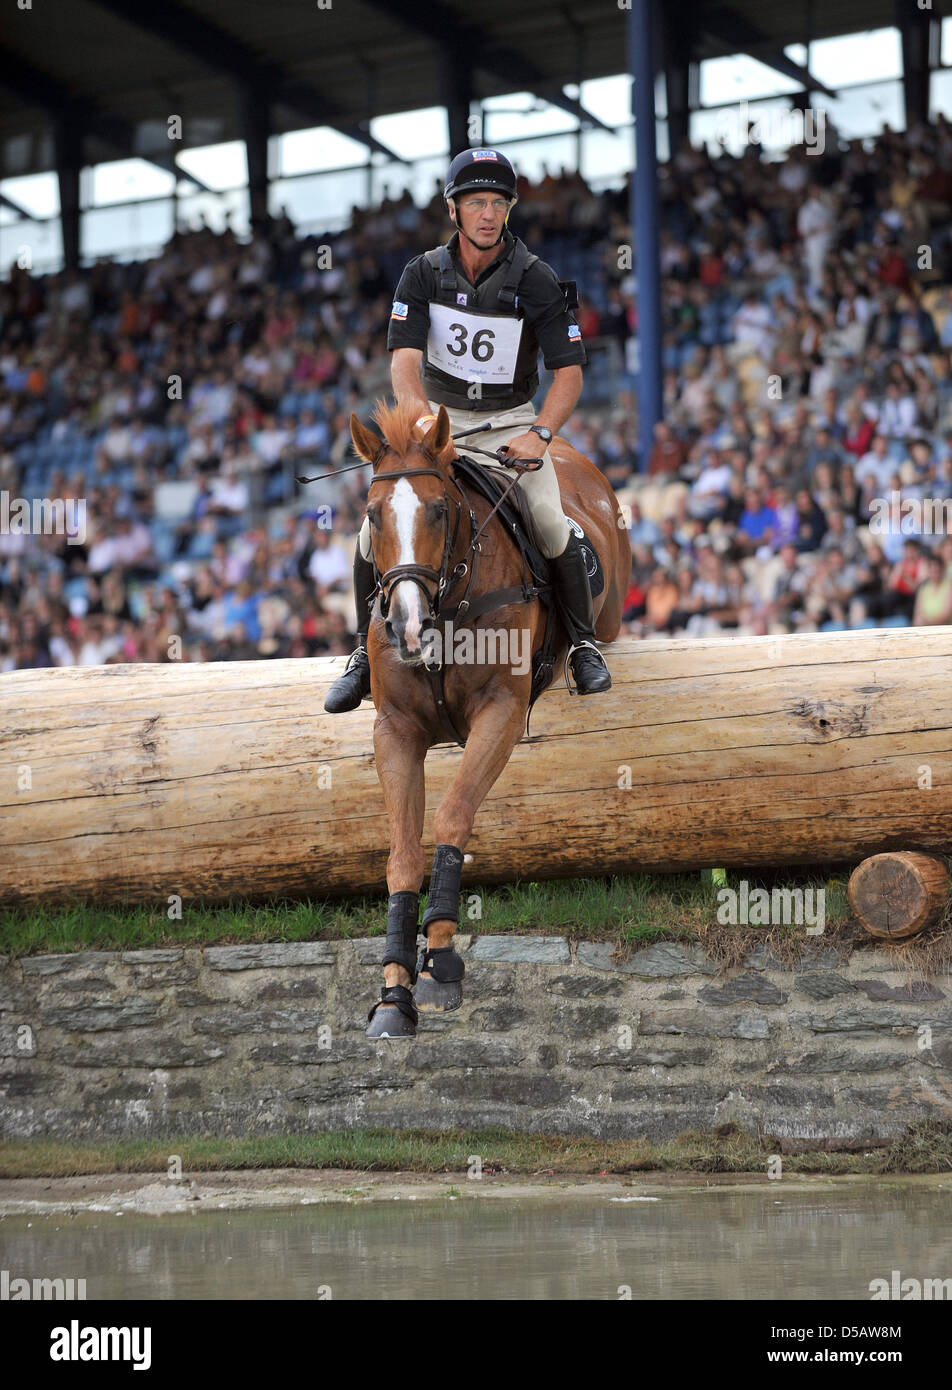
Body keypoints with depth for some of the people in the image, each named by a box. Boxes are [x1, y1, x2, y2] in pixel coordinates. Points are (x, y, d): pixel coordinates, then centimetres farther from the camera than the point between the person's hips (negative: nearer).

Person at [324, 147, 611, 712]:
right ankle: (367, 653, 5)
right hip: (439, 416, 2)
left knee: (551, 525, -23)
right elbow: (404, 356, -16)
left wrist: (538, 434, -29)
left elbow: (569, 372, -12)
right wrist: (418, 412, -37)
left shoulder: (535, 280, -11)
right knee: (376, 527, -14)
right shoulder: (424, 273, -6)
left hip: (511, 422, -2)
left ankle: (585, 644, -3)